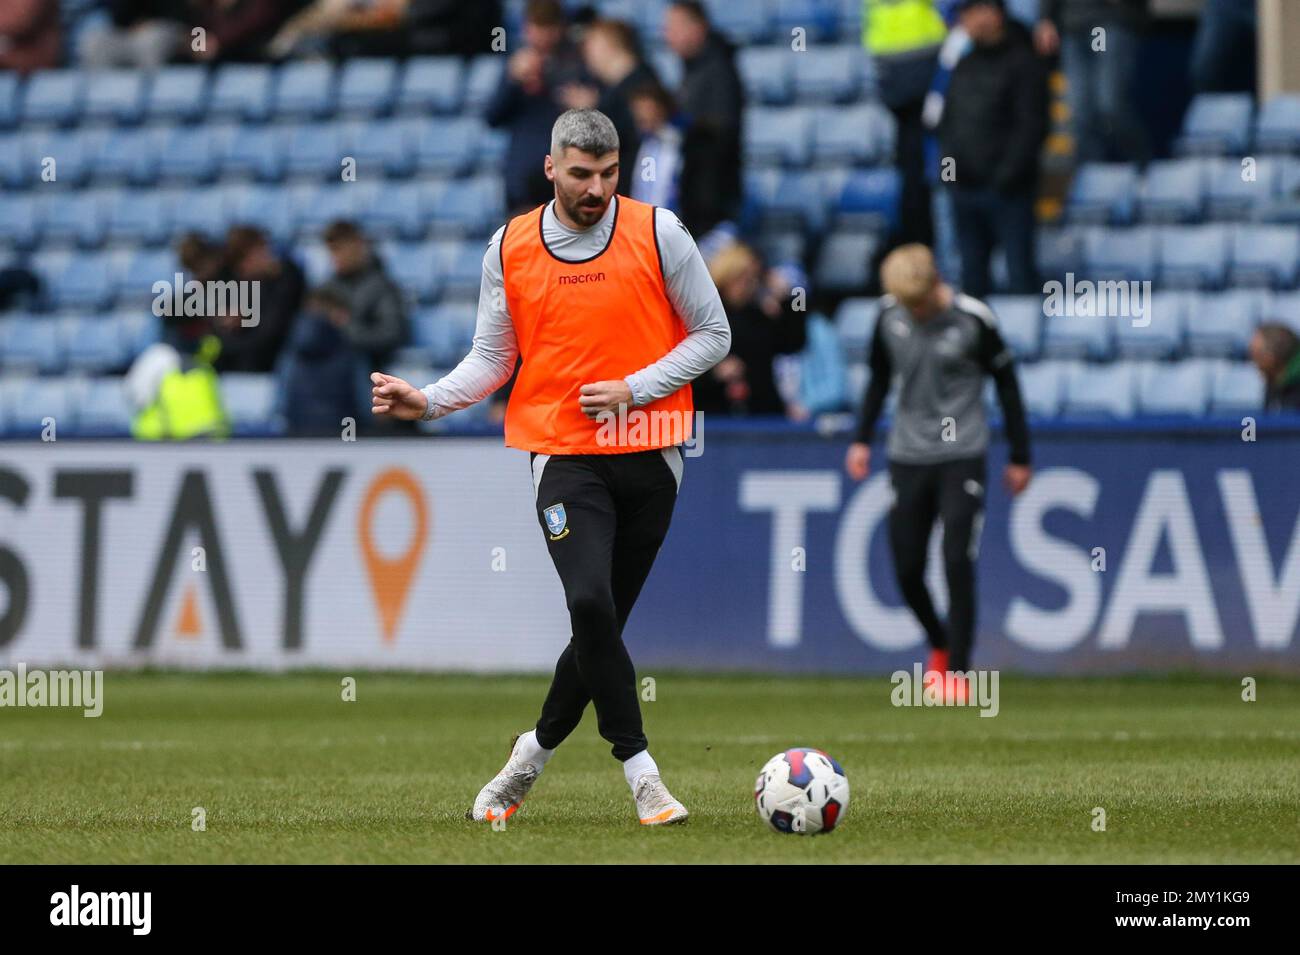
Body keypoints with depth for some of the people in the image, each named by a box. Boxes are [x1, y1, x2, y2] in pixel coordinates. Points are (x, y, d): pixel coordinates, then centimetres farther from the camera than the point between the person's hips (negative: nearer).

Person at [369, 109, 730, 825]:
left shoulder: (658, 233, -1)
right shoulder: (509, 249, 3)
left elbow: (711, 335, 5)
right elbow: (493, 357, 10)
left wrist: (633, 389, -8)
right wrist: (429, 399, -8)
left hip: (649, 455, 1)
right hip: (564, 454, -1)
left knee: (604, 619, 4)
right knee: (591, 604, -21)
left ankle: (533, 753, 25)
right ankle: (640, 772, -15)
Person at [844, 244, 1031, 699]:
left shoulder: (973, 319, -11)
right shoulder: (889, 313, 1)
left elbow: (1006, 383, -1)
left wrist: (1020, 456, 2)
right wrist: (862, 439, 12)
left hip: (962, 456, -4)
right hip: (907, 454, 4)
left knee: (957, 565, -12)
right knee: (906, 569, 3)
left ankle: (957, 672, -7)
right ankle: (939, 647, 28)